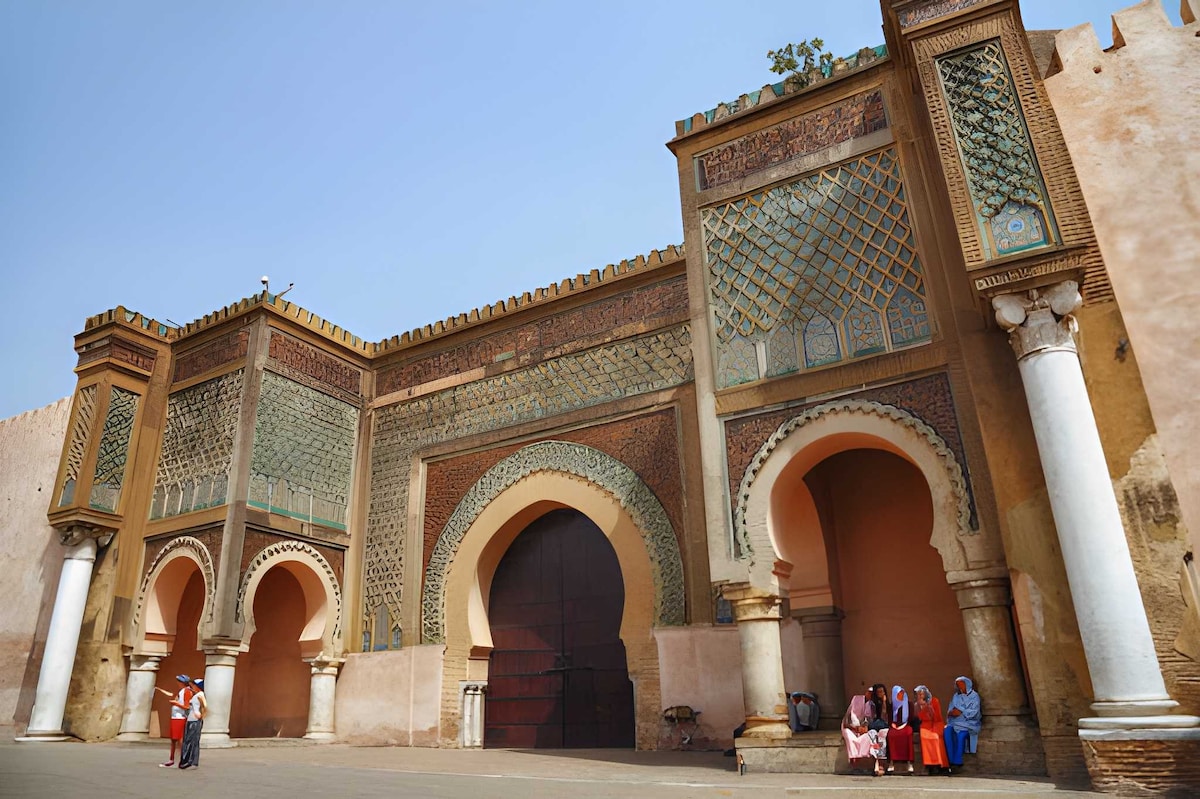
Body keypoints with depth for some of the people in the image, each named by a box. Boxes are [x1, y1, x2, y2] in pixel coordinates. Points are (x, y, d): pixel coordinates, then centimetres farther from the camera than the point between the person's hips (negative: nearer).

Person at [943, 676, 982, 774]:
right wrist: (951, 713, -8)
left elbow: (974, 712, -6)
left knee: (961, 733, -34)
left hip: (969, 722, -4)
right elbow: (950, 710, 14)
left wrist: (961, 712, -13)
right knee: (948, 730, -28)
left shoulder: (974, 696, 6)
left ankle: (956, 762, -28)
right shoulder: (956, 696, 21)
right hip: (956, 721, 4)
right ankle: (950, 761, -31)